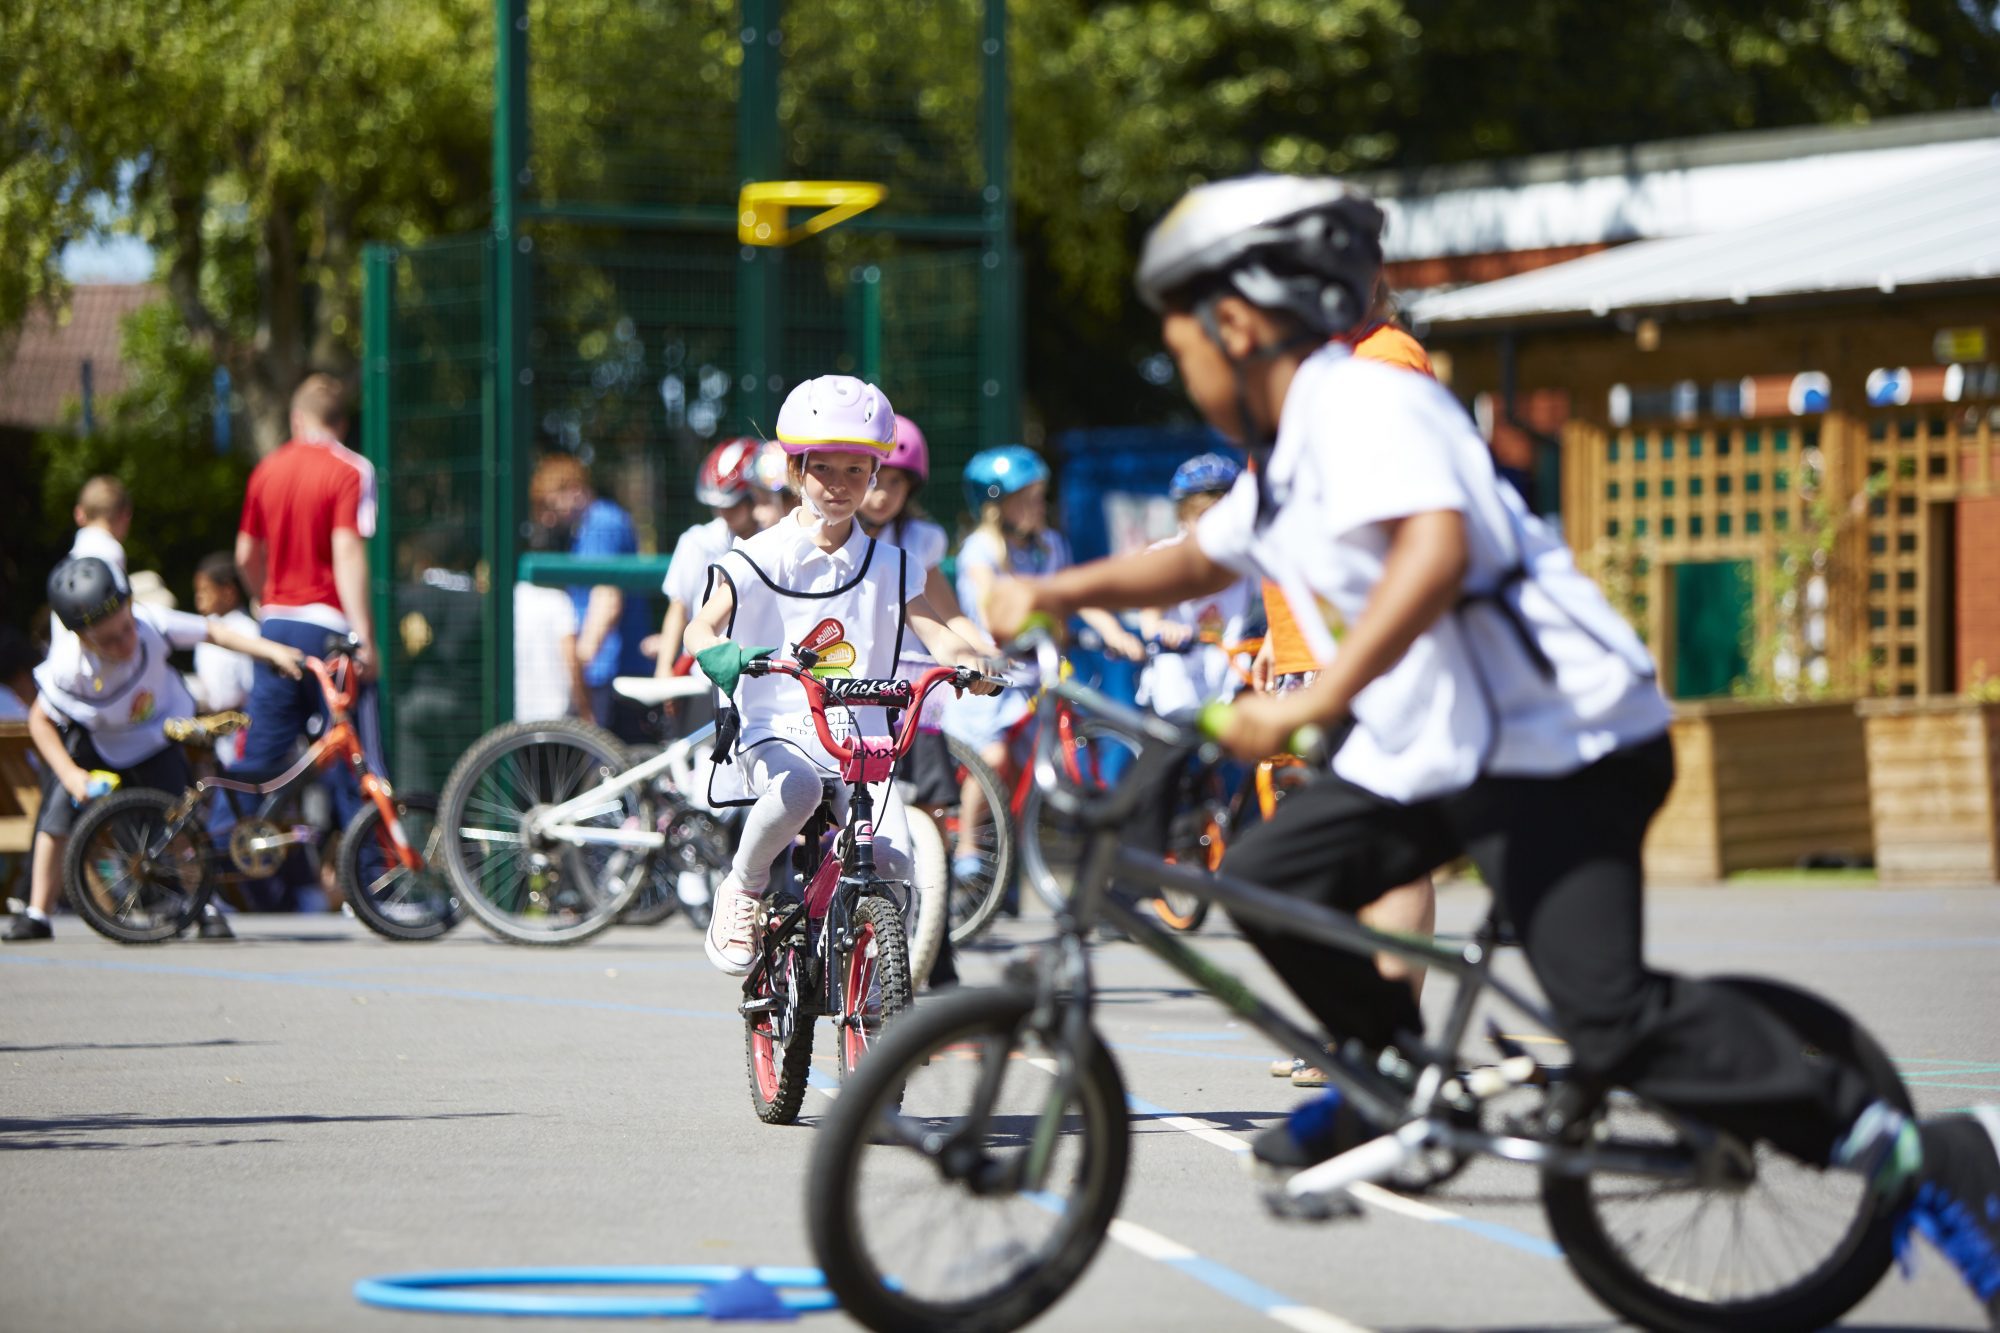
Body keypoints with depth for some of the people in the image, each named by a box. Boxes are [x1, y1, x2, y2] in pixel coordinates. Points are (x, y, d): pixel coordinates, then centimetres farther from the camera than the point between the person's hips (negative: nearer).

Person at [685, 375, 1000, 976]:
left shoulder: (890, 567, 12)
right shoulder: (757, 560, 3)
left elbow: (936, 634, 0)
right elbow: (702, 626, -11)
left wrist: (969, 662, -23)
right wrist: (718, 652, -35)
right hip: (775, 734, -3)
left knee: (890, 857, -21)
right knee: (797, 787, -38)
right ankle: (742, 886, -10)